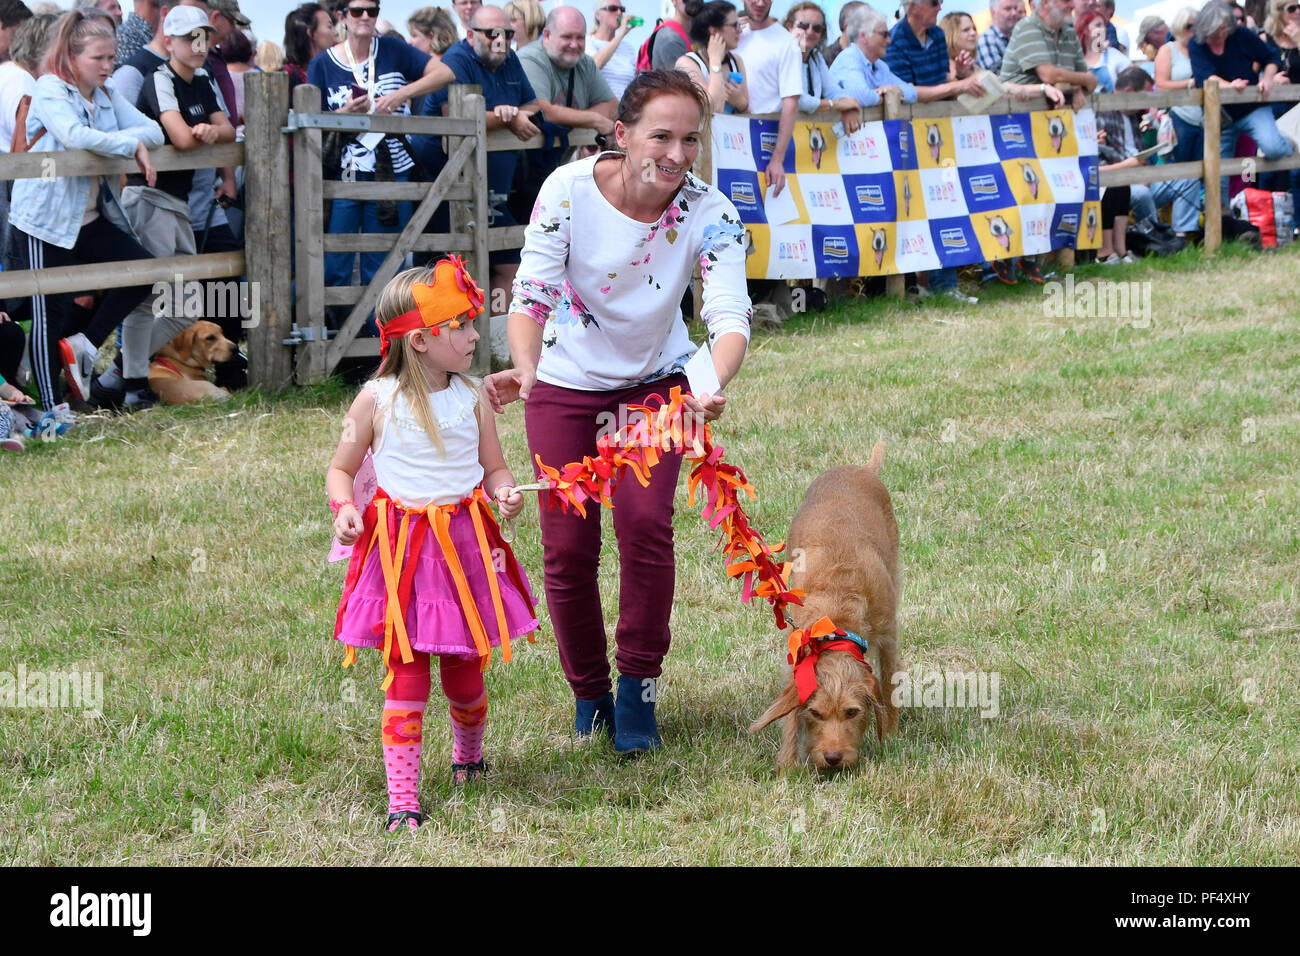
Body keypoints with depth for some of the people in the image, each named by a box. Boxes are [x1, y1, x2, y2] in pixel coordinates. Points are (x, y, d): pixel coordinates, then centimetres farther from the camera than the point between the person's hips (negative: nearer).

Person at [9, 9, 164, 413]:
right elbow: (74, 136, -29)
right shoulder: (50, 91, -11)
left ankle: (83, 346, 8)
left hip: (91, 217, 7)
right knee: (50, 312, -2)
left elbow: (153, 130, 3)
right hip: (46, 219, -7)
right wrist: (132, 144, -22)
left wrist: (126, 140, -17)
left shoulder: (107, 96, 11)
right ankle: (51, 407, 3)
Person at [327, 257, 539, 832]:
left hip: (464, 543, 3)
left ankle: (468, 758, 41)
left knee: (465, 675, 11)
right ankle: (402, 799, -1)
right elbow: (341, 469, 5)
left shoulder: (471, 398, 3)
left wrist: (505, 494, -11)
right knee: (406, 677, -5)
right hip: (401, 548, -3)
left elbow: (494, 467, 11)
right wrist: (344, 509, -14)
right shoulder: (378, 401, -5)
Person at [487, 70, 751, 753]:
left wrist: (713, 387, -53)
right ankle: (588, 691, 22)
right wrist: (523, 368, -45)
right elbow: (532, 293, -25)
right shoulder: (569, 190, -24)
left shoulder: (709, 214, -23)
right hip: (565, 385, 0)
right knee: (567, 545, -2)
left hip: (654, 383, 0)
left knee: (645, 521, -18)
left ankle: (638, 690, 1)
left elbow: (730, 316, -32)